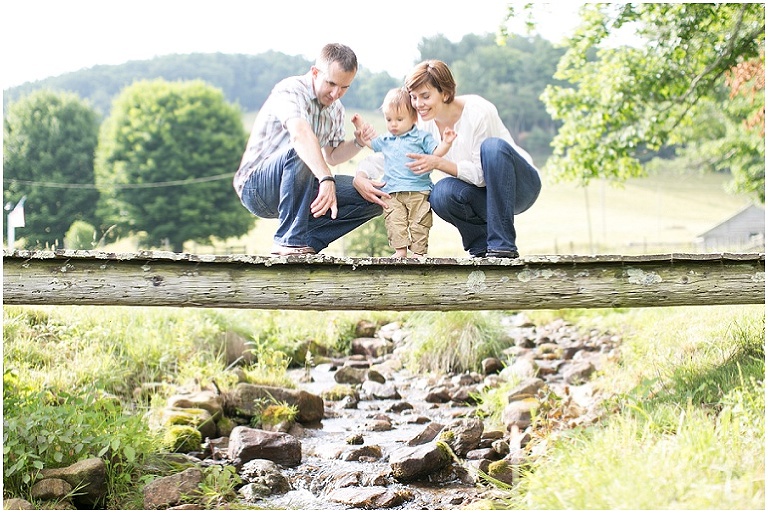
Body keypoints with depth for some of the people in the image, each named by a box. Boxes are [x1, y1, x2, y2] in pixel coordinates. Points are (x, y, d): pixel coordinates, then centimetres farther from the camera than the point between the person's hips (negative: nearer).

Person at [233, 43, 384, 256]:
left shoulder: (336, 110, 9)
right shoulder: (290, 90, -17)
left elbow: (332, 157, 21)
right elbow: (300, 134, -38)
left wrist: (358, 143, 0)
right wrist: (326, 179, -52)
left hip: (295, 188, 8)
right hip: (256, 187, -8)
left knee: (374, 197, -5)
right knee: (300, 153, -39)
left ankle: (307, 241, -12)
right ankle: (289, 241, -30)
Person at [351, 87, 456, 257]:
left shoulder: (422, 137, 5)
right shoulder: (385, 141, 19)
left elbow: (436, 152, -3)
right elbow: (369, 142, 35)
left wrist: (446, 143, -21)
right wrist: (360, 128, 27)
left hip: (418, 191, -3)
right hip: (393, 193, 3)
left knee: (419, 222, -5)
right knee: (394, 221, -12)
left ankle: (418, 251, -2)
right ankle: (400, 249, -13)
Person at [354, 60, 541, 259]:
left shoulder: (478, 111, -22)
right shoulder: (422, 123, -7)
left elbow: (483, 174, -22)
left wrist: (438, 163, -34)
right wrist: (360, 178, -30)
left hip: (519, 186, -4)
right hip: (482, 193, 4)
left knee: (493, 146, -35)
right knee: (440, 194, -29)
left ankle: (504, 244, -30)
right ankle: (482, 246, -3)